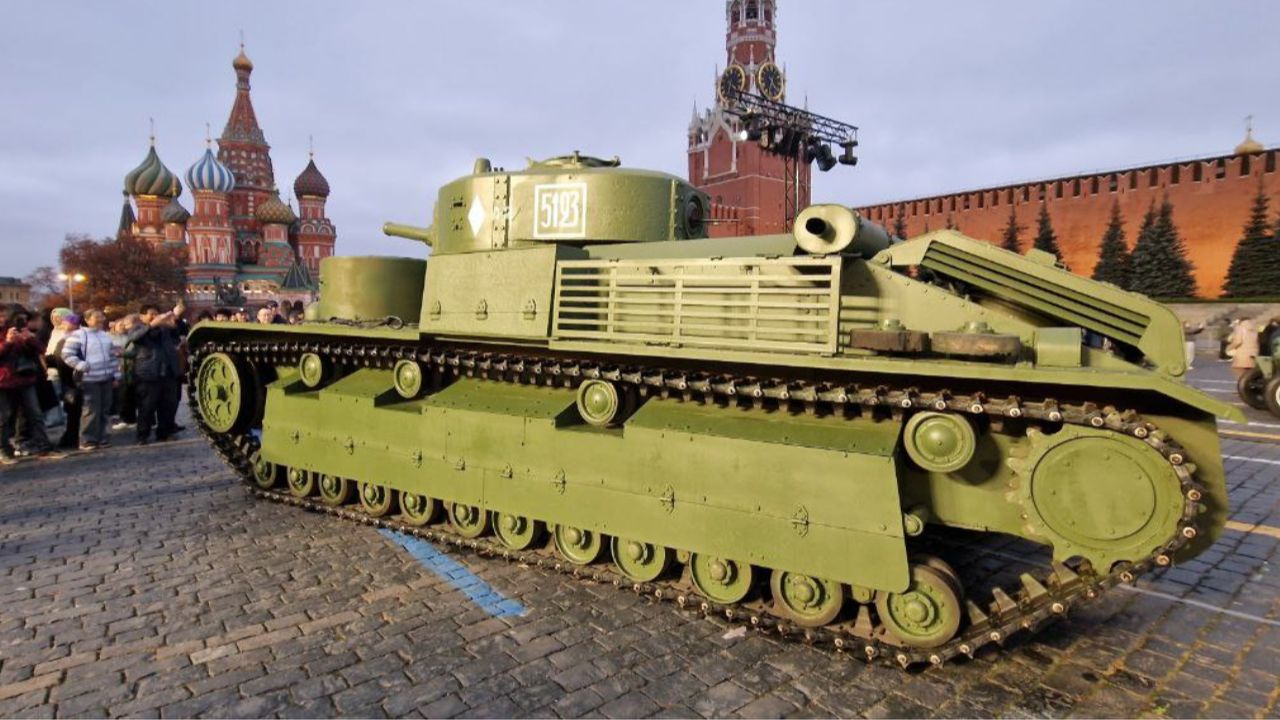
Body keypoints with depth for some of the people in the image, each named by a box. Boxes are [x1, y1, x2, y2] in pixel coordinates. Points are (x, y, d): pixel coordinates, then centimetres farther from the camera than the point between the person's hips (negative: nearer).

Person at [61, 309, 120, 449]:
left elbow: (113, 357, 18)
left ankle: (101, 438, 17)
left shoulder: (106, 335, 16)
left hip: (107, 379, 6)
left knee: (105, 410, 9)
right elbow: (67, 354, -9)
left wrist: (116, 375, 14)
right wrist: (82, 366, -17)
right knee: (92, 410, -8)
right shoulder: (78, 335, -4)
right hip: (90, 379, -6)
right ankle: (87, 440, 0)